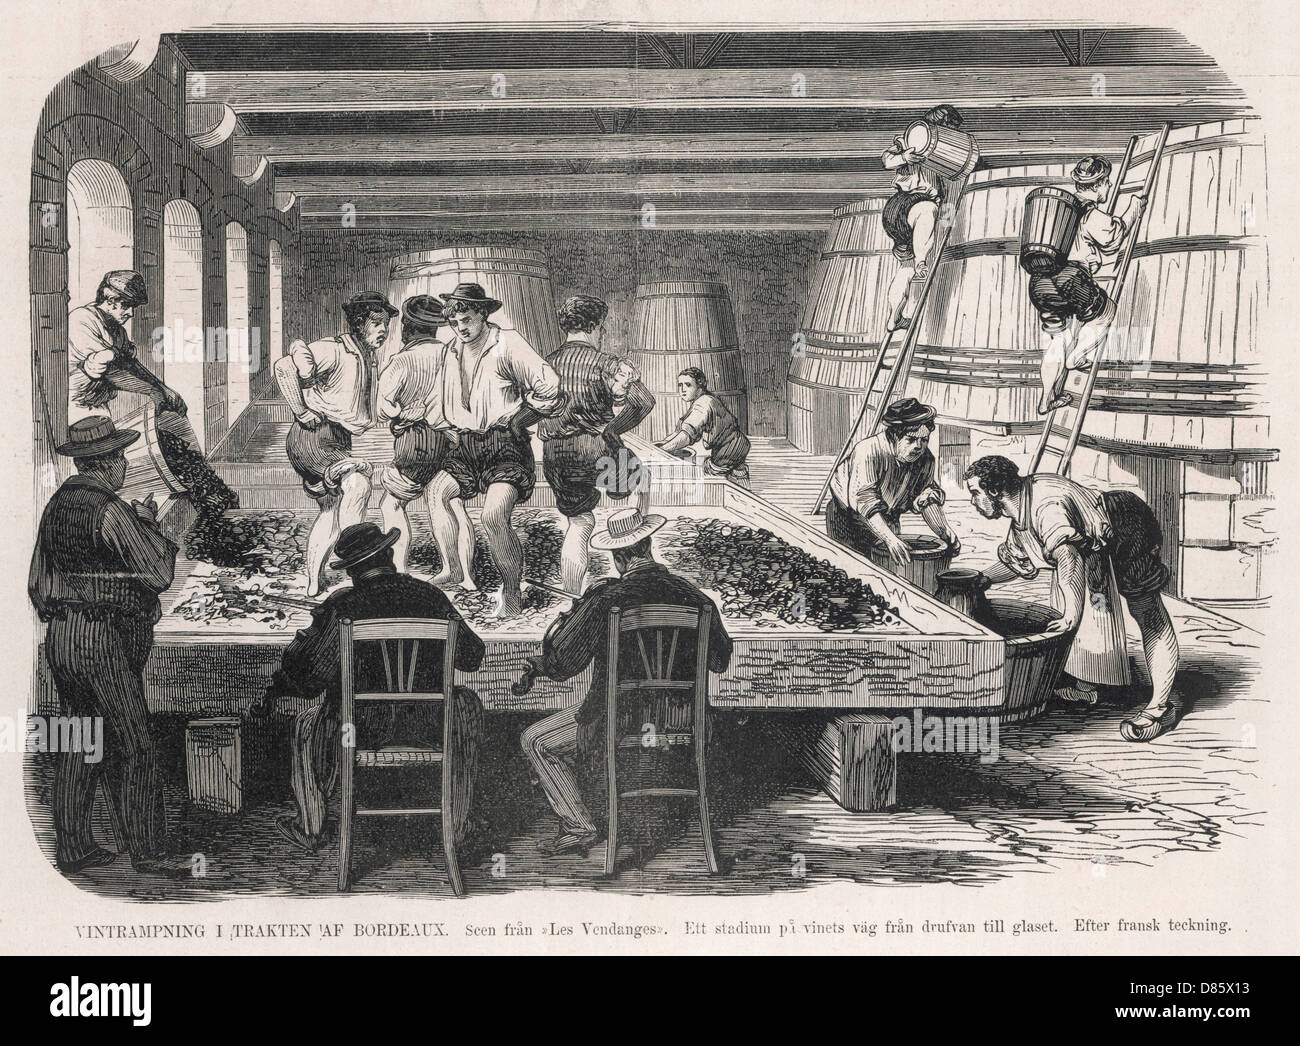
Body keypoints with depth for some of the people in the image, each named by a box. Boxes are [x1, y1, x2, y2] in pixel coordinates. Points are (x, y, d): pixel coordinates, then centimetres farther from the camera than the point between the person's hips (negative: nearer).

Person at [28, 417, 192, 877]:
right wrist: (150, 525, 0)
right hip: (104, 640, -8)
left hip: (59, 637, 8)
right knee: (133, 747, -1)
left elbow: (37, 581, 17)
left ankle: (72, 847, 18)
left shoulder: (56, 505, 11)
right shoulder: (110, 511, -15)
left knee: (78, 744, 14)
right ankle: (147, 850, 4)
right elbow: (158, 575, -13)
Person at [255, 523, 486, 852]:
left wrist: (273, 693, 11)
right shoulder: (430, 596, -6)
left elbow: (309, 670, -8)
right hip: (427, 727, 1)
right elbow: (472, 657, 4)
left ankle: (311, 828, 39)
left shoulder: (341, 606, -13)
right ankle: (458, 820, 38)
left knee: (307, 726, 29)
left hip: (364, 727, -1)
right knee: (468, 706, 33)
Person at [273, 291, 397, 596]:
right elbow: (284, 366, -24)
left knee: (331, 511, 15)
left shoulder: (366, 357, 15)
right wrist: (302, 412, -20)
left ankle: (313, 583, 25)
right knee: (357, 484, -29)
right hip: (312, 437, -10)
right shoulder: (334, 349, -14)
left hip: (337, 443, 10)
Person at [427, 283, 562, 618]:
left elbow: (549, 388, -10)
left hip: (505, 446, -6)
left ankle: (512, 595, -8)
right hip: (465, 447, 6)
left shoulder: (508, 345, -7)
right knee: (435, 492, -20)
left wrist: (514, 422, -4)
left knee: (494, 515, -24)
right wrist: (446, 428, 12)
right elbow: (442, 400, 29)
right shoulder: (449, 352, 12)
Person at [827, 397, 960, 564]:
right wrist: (890, 539, -49)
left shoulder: (925, 460, -11)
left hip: (888, 521, 5)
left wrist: (944, 532, -16)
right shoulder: (868, 451, -33)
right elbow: (864, 502, -39)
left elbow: (925, 499, 1)